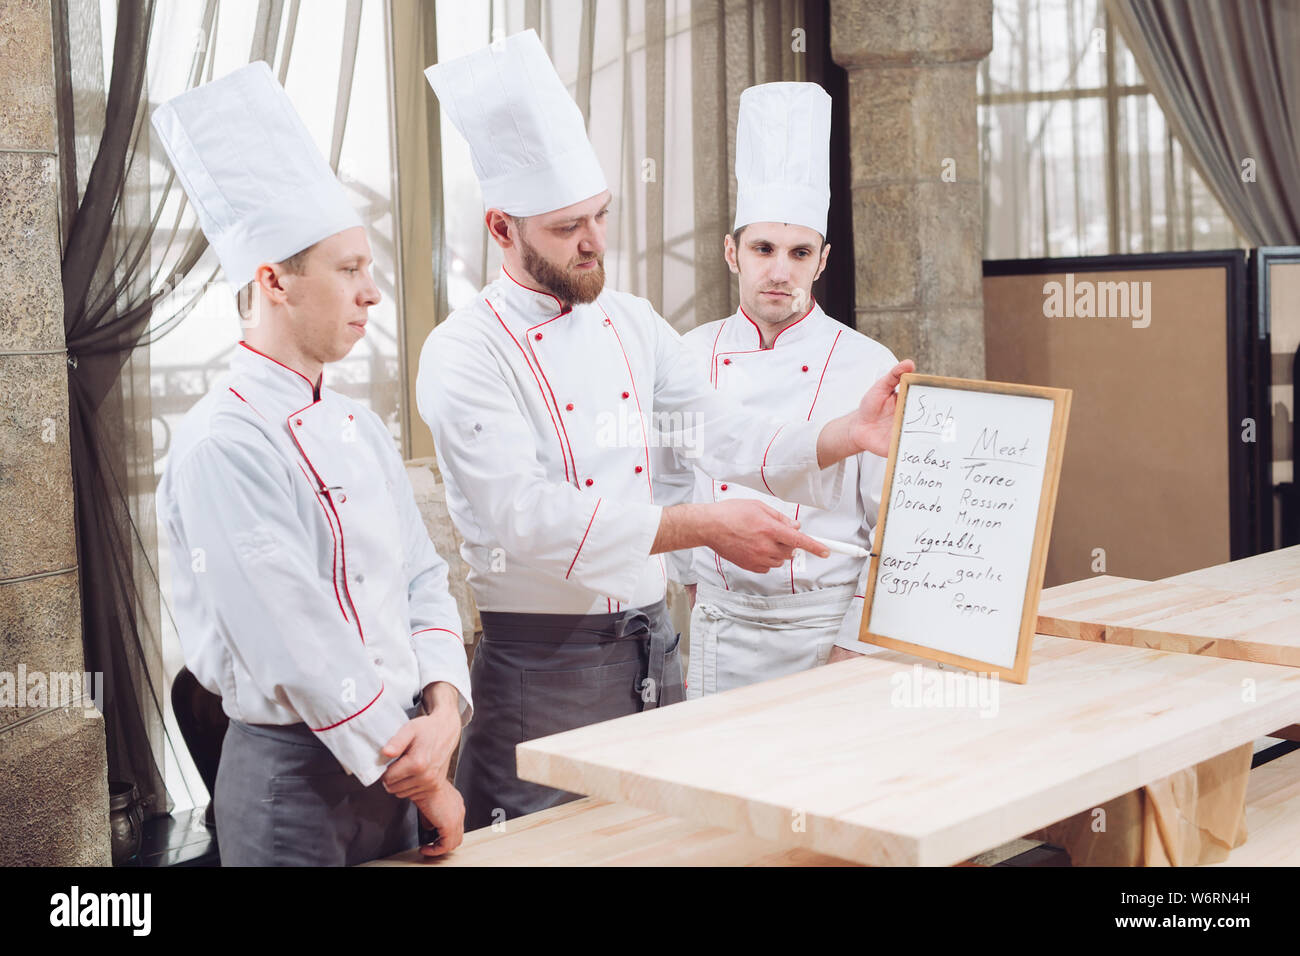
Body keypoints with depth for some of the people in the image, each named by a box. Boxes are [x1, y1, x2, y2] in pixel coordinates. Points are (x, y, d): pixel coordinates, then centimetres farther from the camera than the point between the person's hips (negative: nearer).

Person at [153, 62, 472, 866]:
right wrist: (422, 782, -13)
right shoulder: (222, 444, -17)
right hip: (294, 773, -7)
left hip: (393, 762, 7)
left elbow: (423, 577, 9)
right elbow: (300, 645, -21)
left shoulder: (361, 426, 9)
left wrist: (443, 711, -8)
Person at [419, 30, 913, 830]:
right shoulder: (467, 354, -13)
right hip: (543, 666, -6)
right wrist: (701, 526, -28)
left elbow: (722, 432, 8)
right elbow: (526, 515, -23)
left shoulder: (633, 325, 9)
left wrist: (845, 437, -9)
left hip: (653, 647, 6)